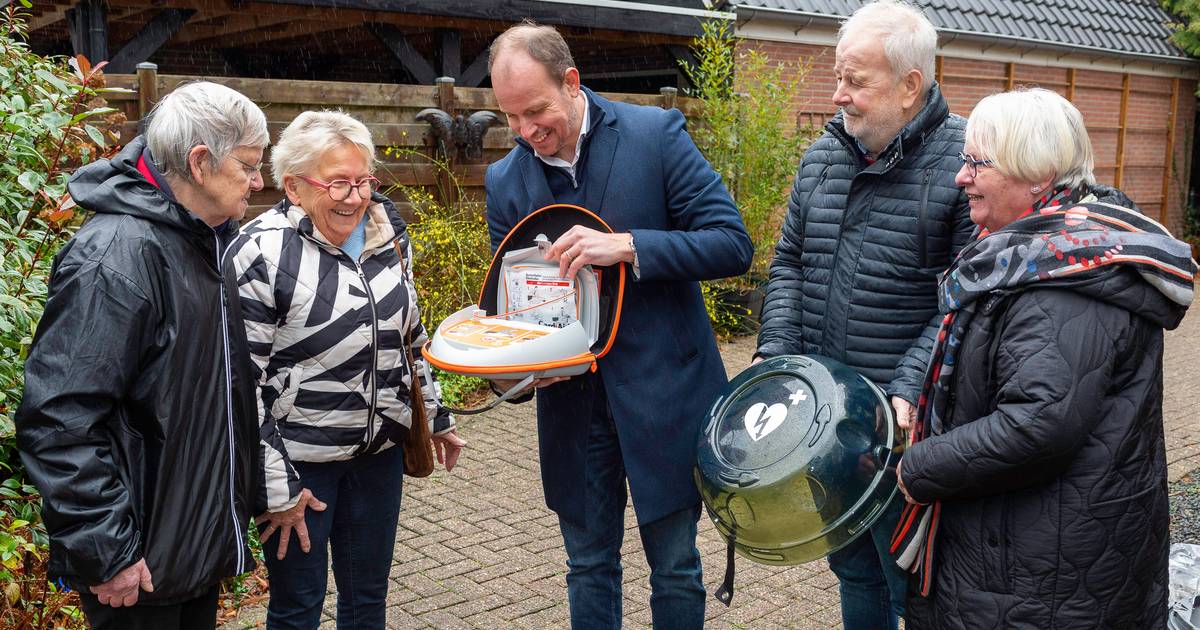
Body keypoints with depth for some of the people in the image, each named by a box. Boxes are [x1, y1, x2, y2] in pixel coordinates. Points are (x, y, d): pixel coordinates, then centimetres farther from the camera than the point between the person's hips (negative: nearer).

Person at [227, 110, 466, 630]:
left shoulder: (386, 232, 2)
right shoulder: (262, 254, -17)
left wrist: (435, 416, 18)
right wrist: (275, 489, -14)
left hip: (381, 449, 5)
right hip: (300, 459, -5)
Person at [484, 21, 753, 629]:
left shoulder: (656, 134, -9)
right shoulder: (505, 180, 2)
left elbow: (733, 245, -13)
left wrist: (628, 246, -25)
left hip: (662, 391, -3)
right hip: (571, 402, 3)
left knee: (674, 567, 10)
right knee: (589, 564, 17)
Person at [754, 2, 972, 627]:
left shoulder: (963, 163, -13)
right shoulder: (821, 156, 8)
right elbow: (789, 262, 13)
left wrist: (908, 390, -22)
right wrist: (774, 351, 0)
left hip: (905, 419, -6)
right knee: (853, 567, 22)